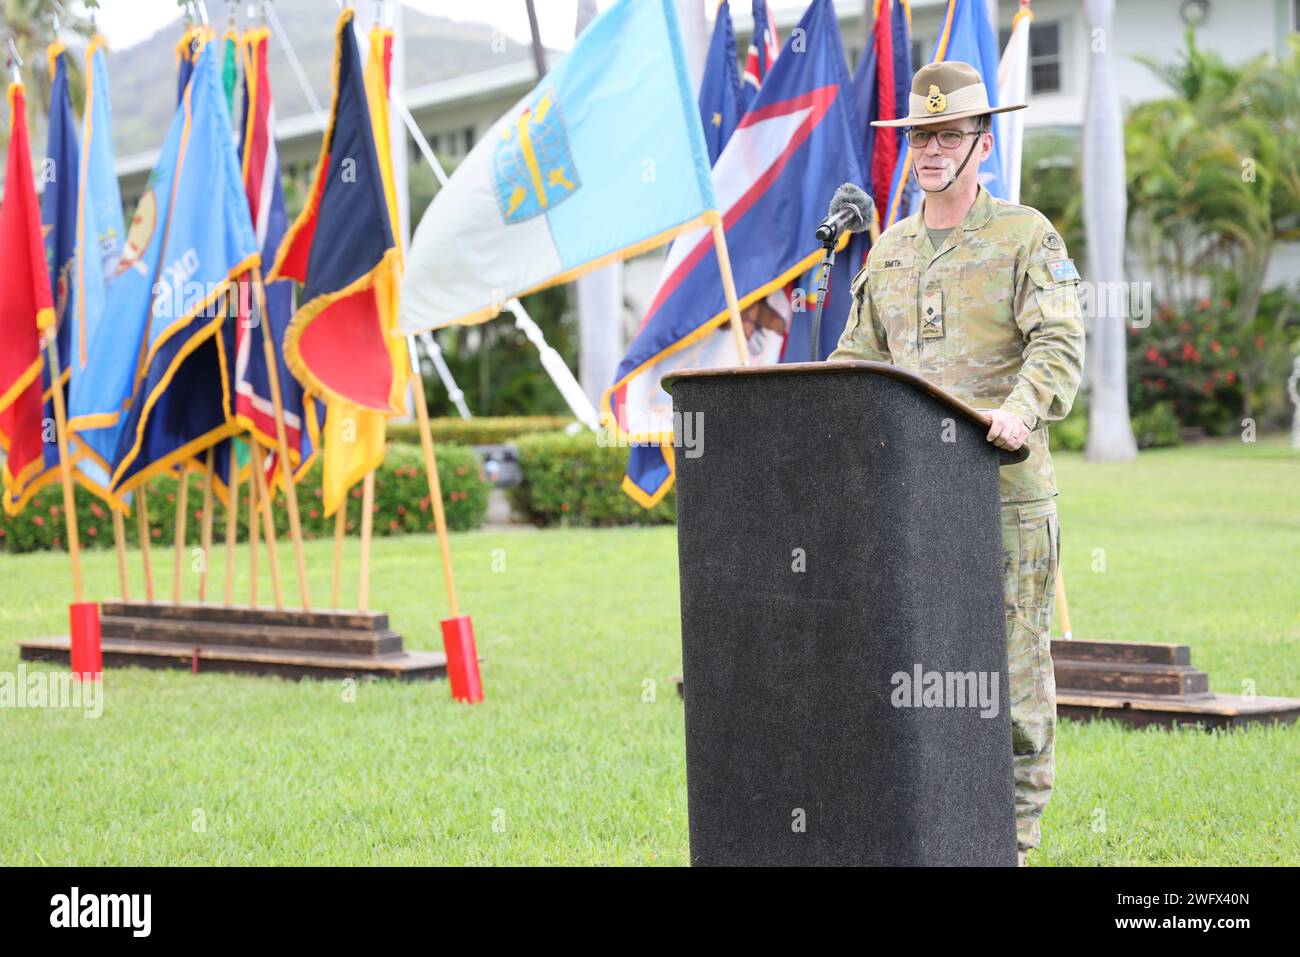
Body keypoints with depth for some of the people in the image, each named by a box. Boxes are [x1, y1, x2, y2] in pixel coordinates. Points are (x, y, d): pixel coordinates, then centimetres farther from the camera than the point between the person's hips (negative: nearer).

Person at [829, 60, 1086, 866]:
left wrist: (1021, 409, -30)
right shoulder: (891, 251, 16)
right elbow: (858, 360, 21)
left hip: (1005, 489, -5)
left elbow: (1060, 346, -12)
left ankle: (1012, 837, 8)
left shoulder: (1028, 237, -1)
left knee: (1013, 661, -1)